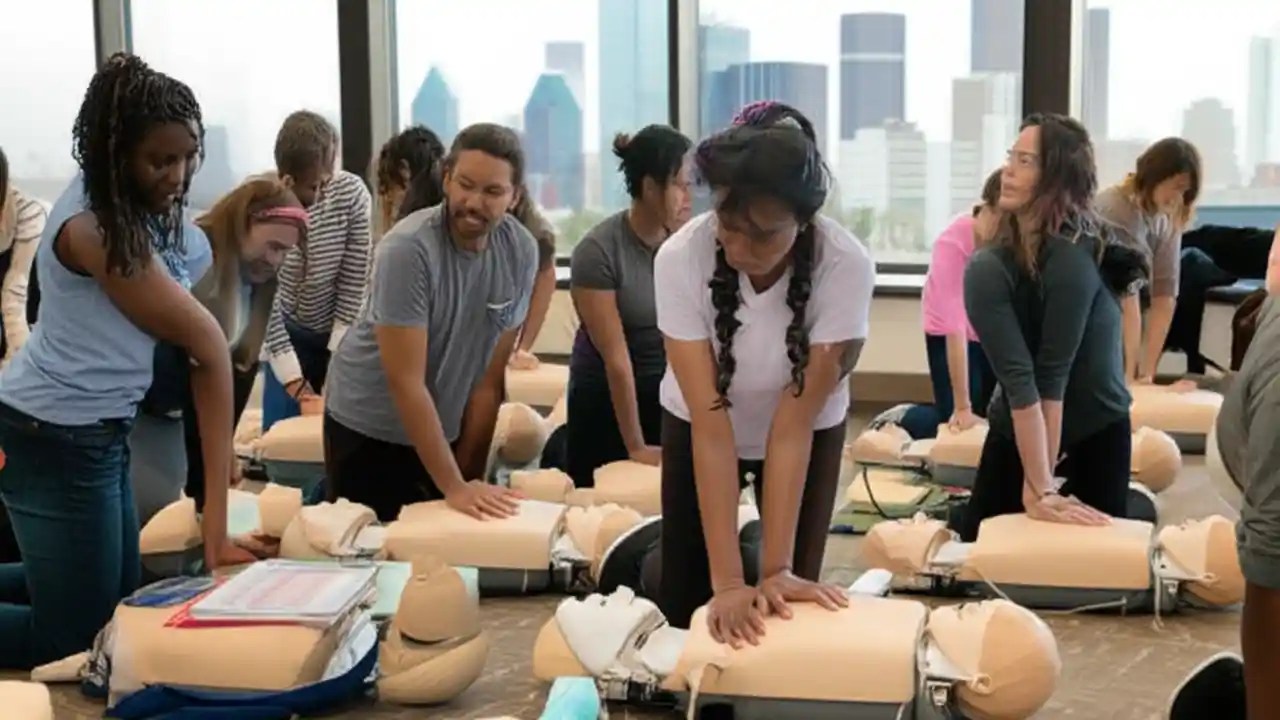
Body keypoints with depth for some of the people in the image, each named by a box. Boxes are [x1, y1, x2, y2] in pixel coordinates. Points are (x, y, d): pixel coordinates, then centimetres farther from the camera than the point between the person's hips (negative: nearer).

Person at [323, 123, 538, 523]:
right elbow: (405, 381, -26)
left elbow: (489, 376, -8)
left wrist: (469, 477, -8)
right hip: (368, 429, -4)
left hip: (446, 428, 4)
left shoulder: (522, 252, -12)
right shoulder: (408, 248, -26)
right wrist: (453, 487, -26)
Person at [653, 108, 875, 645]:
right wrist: (727, 580, -34)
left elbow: (794, 424, -29)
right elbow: (711, 425, -32)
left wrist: (776, 569, -30)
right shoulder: (680, 259, -33)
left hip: (810, 429, 0)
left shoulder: (846, 266, -33)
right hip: (696, 424, 0)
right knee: (684, 607, 0)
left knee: (789, 606, -3)